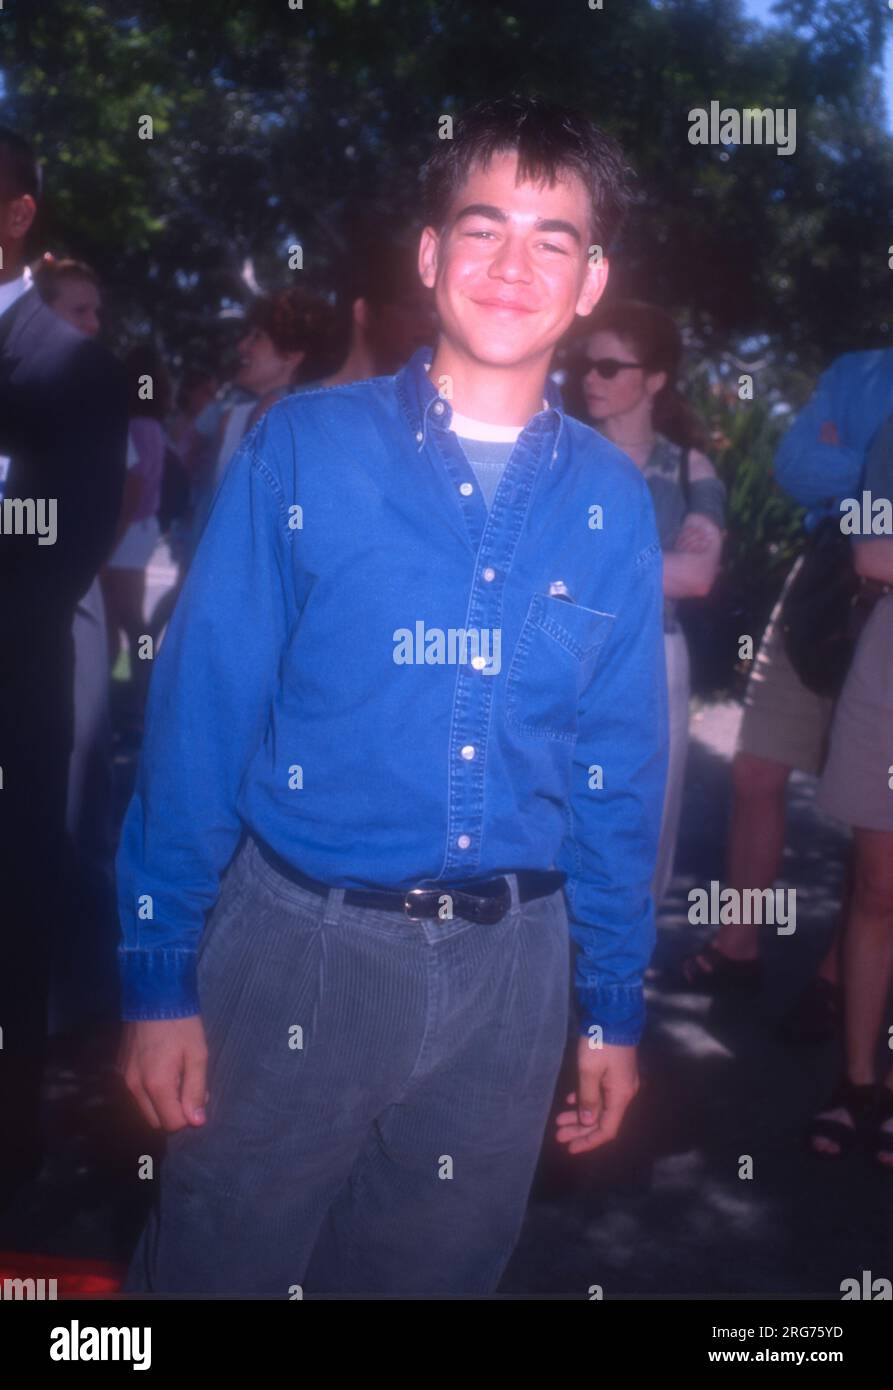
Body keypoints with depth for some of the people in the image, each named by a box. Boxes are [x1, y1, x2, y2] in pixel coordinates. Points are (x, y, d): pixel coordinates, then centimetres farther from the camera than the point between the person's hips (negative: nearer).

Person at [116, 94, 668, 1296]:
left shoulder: (612, 501, 0)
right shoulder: (304, 448, -7)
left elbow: (621, 770, 6)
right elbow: (201, 714, -6)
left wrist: (614, 1008, 9)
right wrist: (159, 976, -6)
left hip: (509, 965, 3)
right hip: (299, 941, -2)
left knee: (433, 1266, 20)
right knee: (217, 1260, 13)